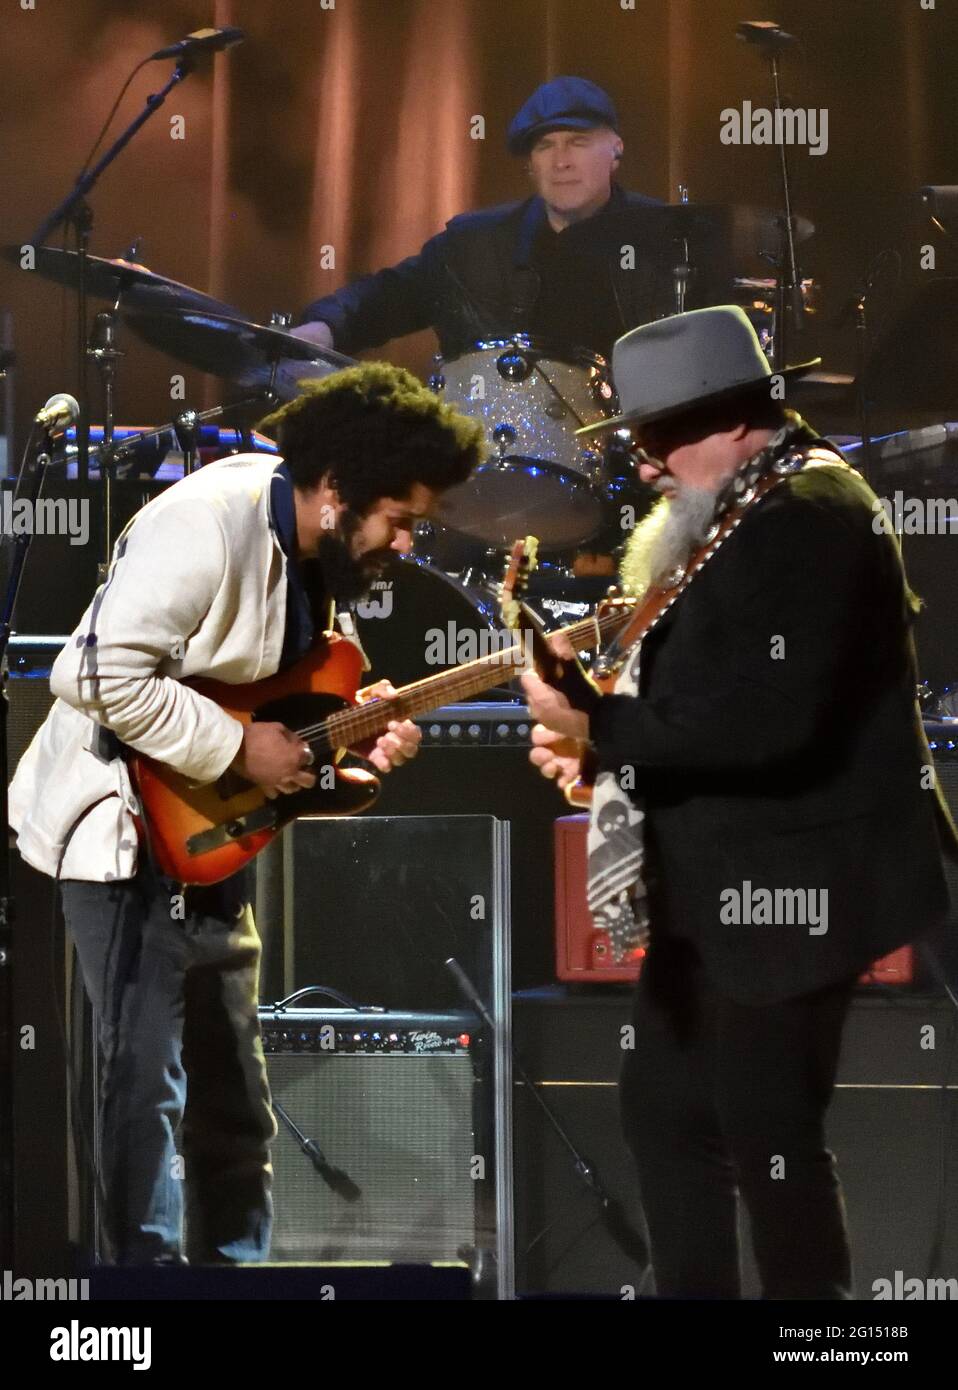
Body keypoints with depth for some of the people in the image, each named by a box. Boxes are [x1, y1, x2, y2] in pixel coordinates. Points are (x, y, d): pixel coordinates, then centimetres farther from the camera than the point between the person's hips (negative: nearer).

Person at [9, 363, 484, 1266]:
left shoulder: (317, 550, 5)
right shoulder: (209, 524, -23)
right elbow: (100, 675, -31)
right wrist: (238, 748, -25)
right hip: (125, 829, -9)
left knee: (232, 1091, 15)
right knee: (147, 1078, -10)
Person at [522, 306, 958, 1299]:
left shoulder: (807, 517, -19)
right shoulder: (744, 517, 14)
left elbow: (765, 719, -30)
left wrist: (595, 722, -23)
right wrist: (593, 737, 4)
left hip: (786, 886, -11)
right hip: (719, 887, 11)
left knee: (767, 1140, -4)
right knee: (664, 1106, 17)